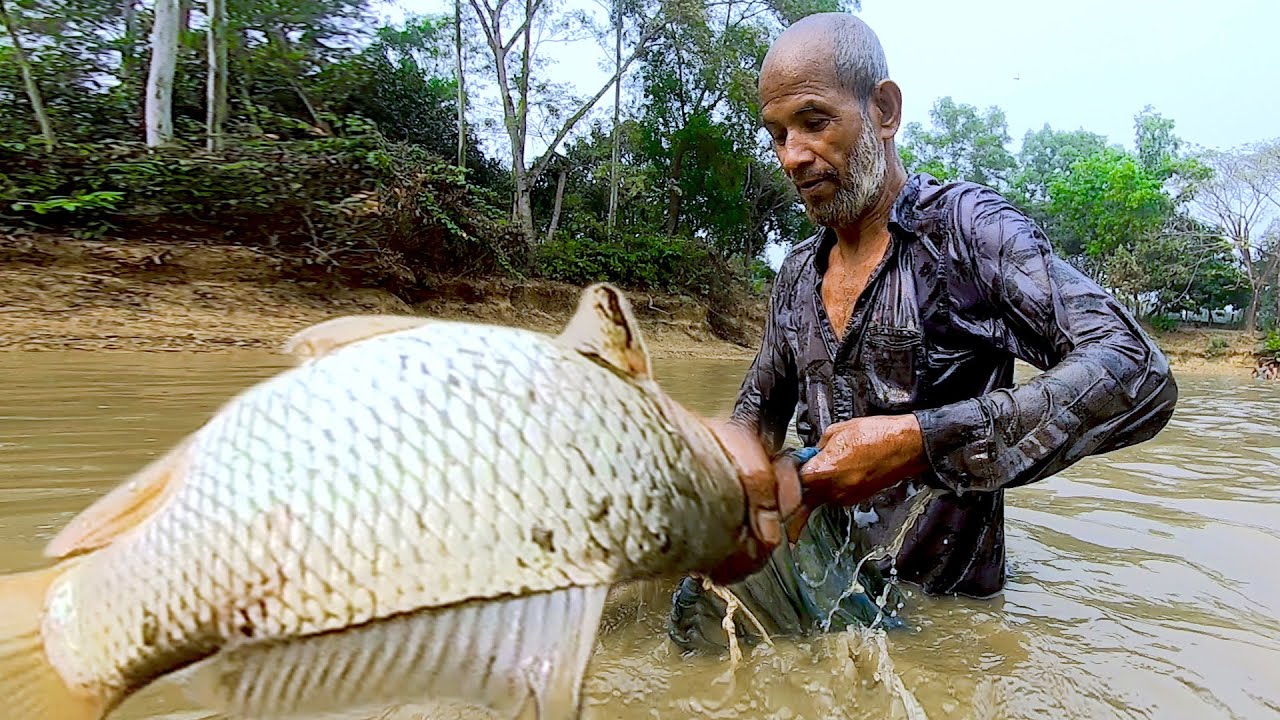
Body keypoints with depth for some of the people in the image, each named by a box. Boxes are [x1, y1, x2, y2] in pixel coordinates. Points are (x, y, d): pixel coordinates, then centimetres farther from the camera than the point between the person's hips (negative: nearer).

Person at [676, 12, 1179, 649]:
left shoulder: (963, 224, -11)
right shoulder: (796, 277, 7)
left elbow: (1138, 377, -21)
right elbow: (762, 404, 19)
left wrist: (919, 441, -29)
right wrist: (741, 441, -8)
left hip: (937, 595, -5)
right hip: (818, 568, 6)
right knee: (699, 606, -14)